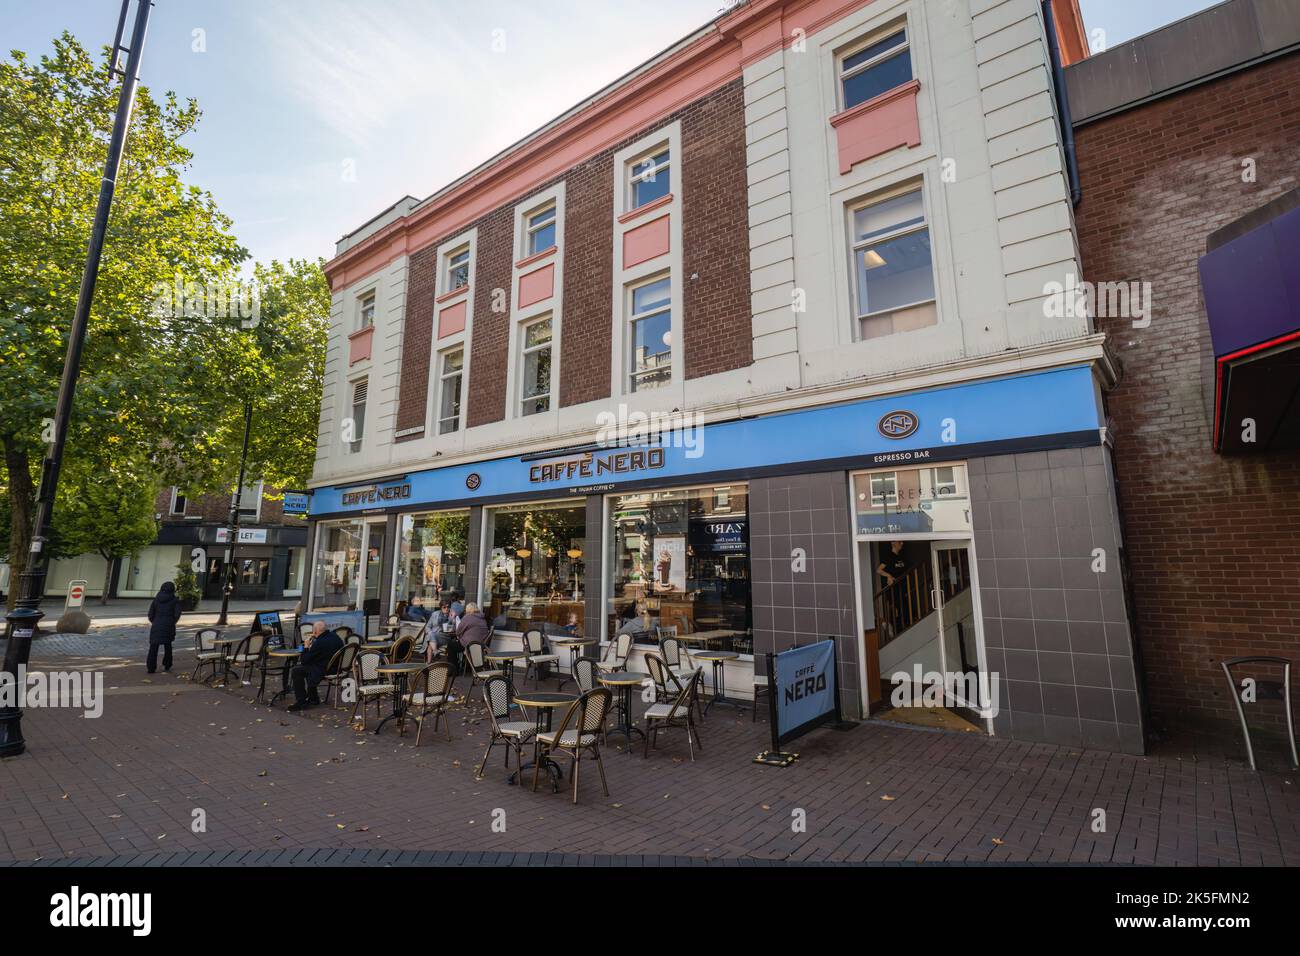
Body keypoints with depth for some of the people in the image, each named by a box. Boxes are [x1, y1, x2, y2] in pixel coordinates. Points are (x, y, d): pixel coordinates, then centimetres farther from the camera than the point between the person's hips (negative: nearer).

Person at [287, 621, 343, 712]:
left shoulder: (319, 643, -26)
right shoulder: (335, 636, 1)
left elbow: (304, 661, -14)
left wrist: (306, 647, -3)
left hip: (324, 670, -10)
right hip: (335, 667, 10)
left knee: (296, 671, 1)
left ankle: (301, 702, 9)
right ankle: (313, 698, 33)